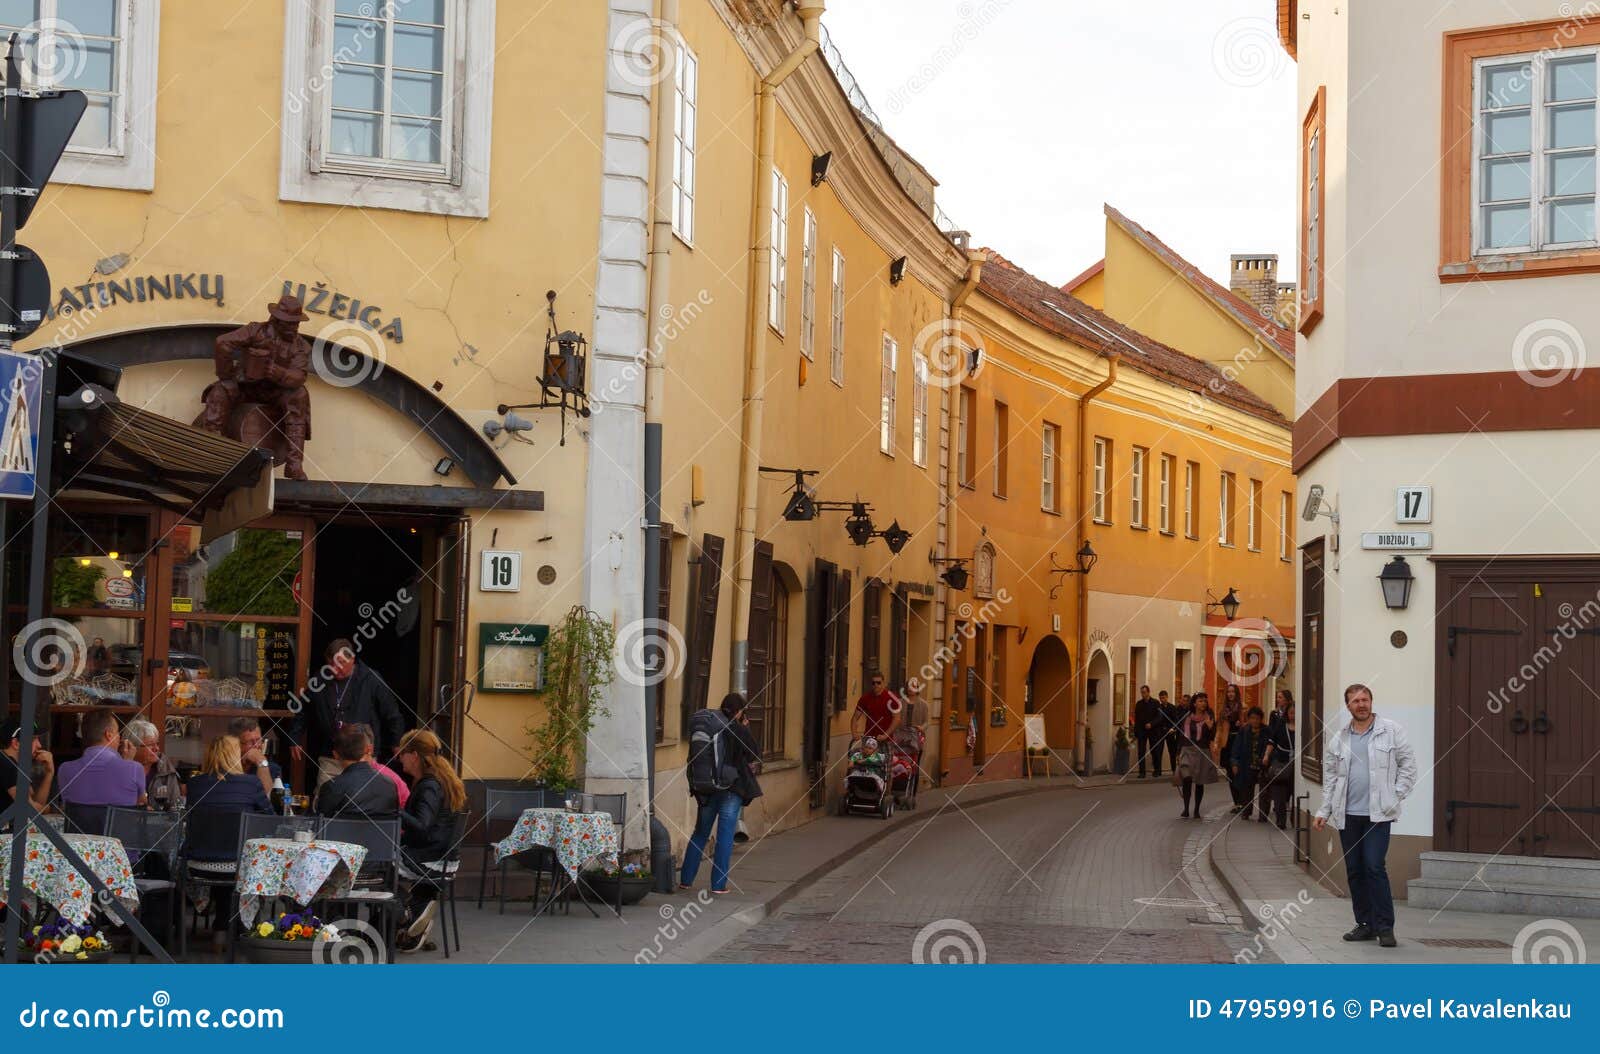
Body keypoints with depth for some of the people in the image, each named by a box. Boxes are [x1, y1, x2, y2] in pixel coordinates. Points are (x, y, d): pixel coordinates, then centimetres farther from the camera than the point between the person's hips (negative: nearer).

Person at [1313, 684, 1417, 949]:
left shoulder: (1391, 731, 2)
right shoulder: (1339, 739, 11)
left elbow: (1408, 763, 4)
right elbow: (1330, 777, 15)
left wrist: (1396, 796, -3)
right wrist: (1323, 812, 11)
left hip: (1377, 813, -4)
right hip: (1347, 815, 4)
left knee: (1374, 866, -13)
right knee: (1354, 870, 6)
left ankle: (1385, 926, -5)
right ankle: (1365, 924, 16)